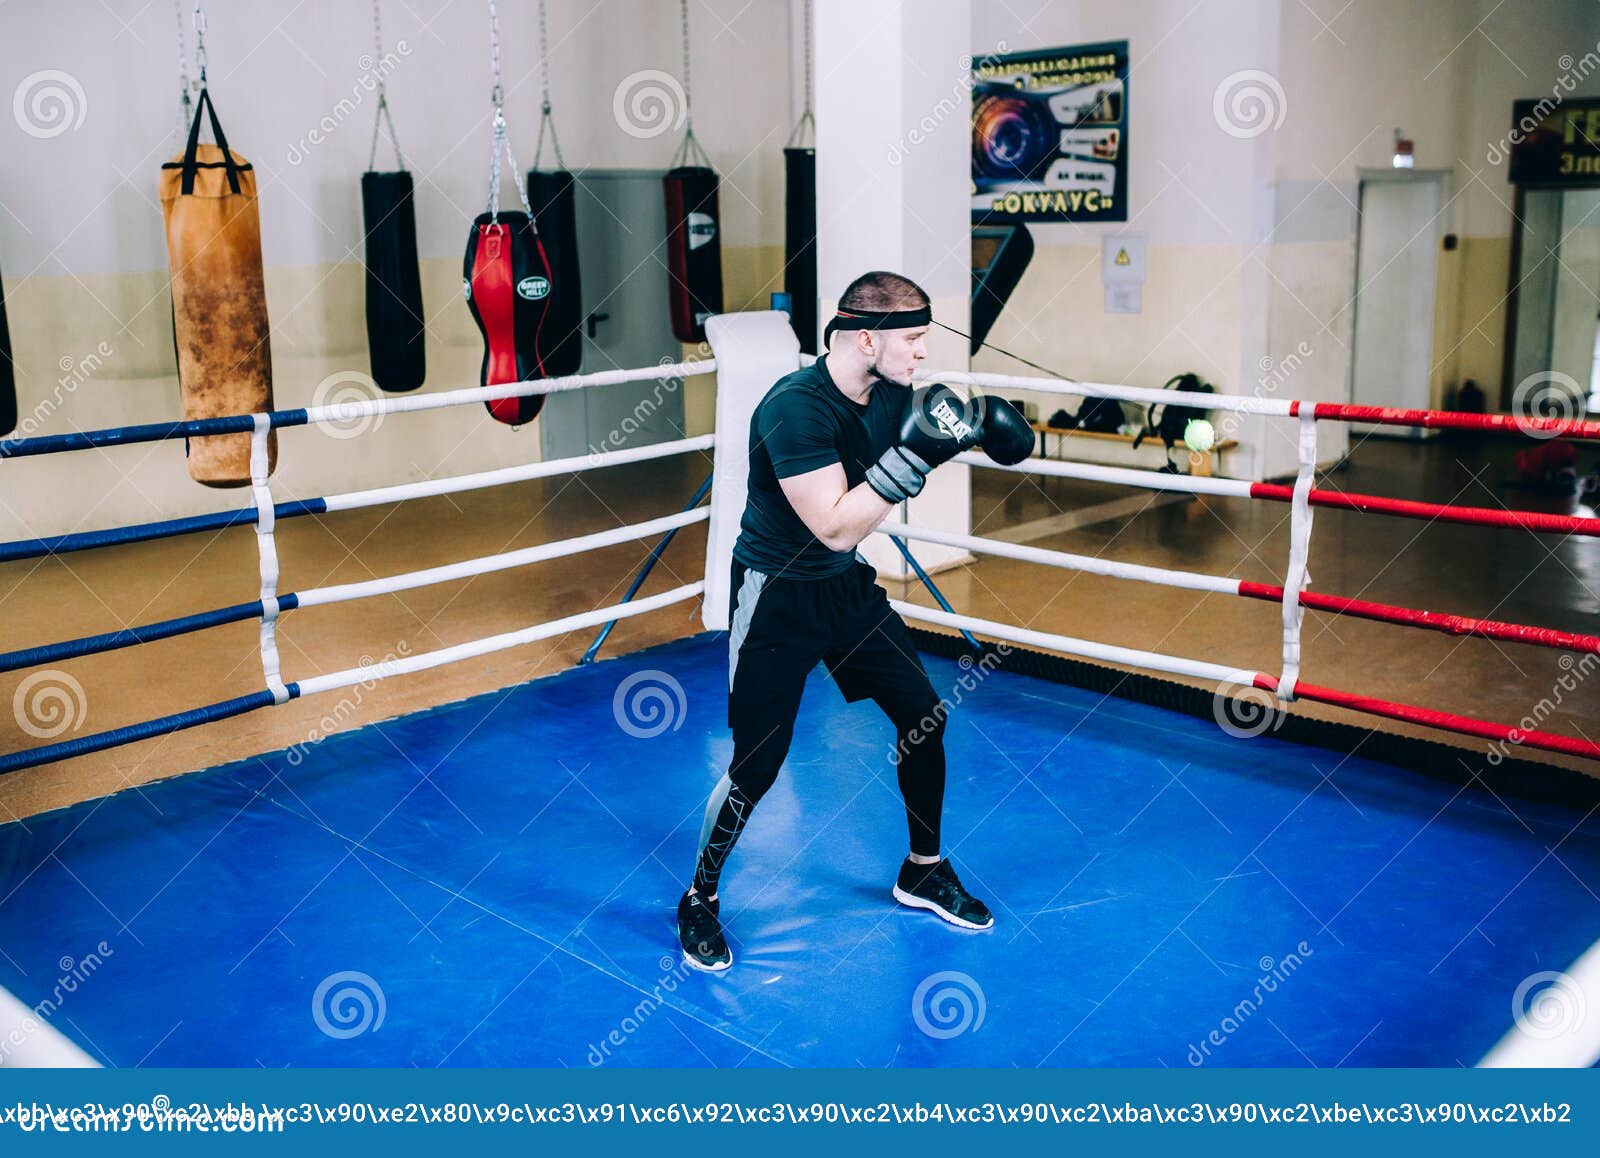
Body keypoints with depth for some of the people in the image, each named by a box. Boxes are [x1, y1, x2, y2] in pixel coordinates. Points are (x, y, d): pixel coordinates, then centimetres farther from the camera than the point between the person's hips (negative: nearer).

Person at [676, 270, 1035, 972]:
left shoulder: (892, 392, -4)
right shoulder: (795, 407, -27)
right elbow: (837, 527, -31)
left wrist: (971, 425, -5)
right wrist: (913, 456, -32)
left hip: (848, 586, 8)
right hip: (776, 598, -7)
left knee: (923, 717, 8)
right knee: (756, 764, -6)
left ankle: (924, 873, 30)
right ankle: (700, 901, 18)